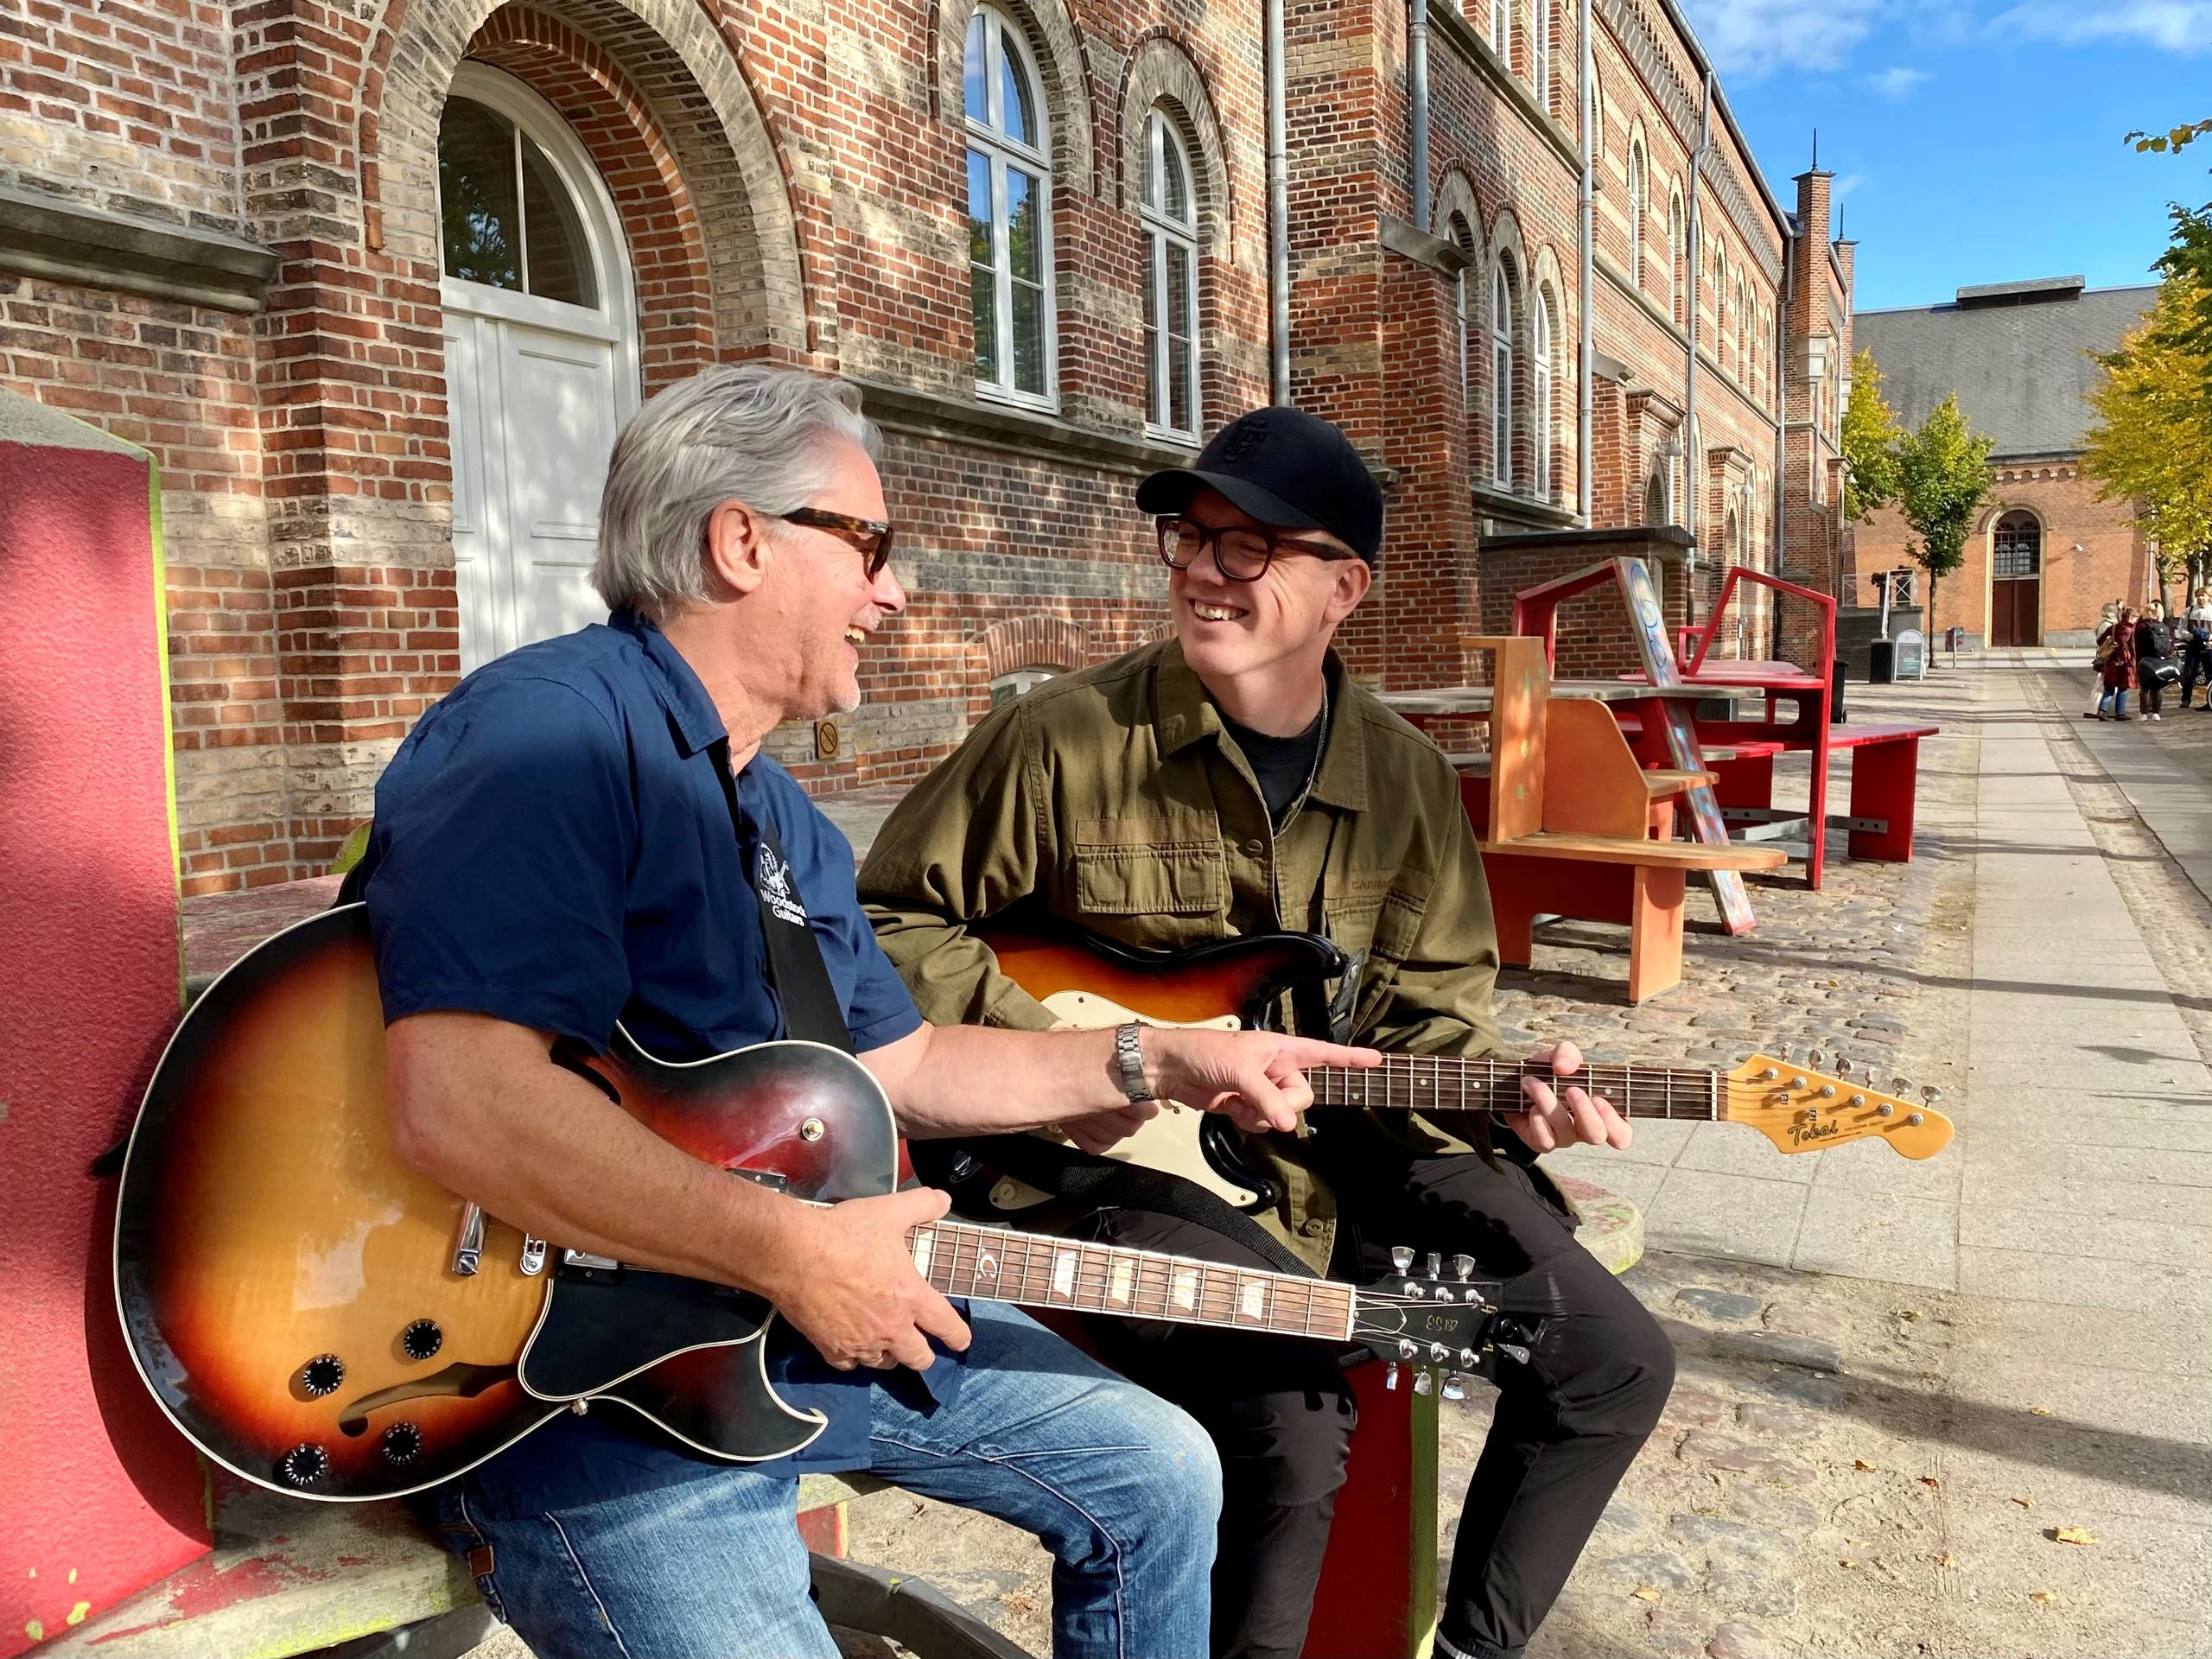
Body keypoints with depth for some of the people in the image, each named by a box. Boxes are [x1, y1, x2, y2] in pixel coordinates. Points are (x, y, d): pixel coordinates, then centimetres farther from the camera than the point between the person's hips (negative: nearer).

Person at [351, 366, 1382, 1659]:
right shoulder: (549, 734, -20)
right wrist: (793, 1250, -26)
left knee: (1161, 1478, 11)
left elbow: (901, 1062, 18)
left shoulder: (784, 820, 12)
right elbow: (456, 1103, -33)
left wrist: (1160, 1062, 11)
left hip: (814, 1306, 9)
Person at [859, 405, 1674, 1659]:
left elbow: (1431, 1018, 9)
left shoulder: (1409, 779, 2)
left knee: (1617, 1360, 0)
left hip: (1341, 1145, 5)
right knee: (1294, 1432, -28)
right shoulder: (1068, 738, -11)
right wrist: (1049, 1055, -14)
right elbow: (894, 921, -3)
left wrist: (1515, 1097, -11)